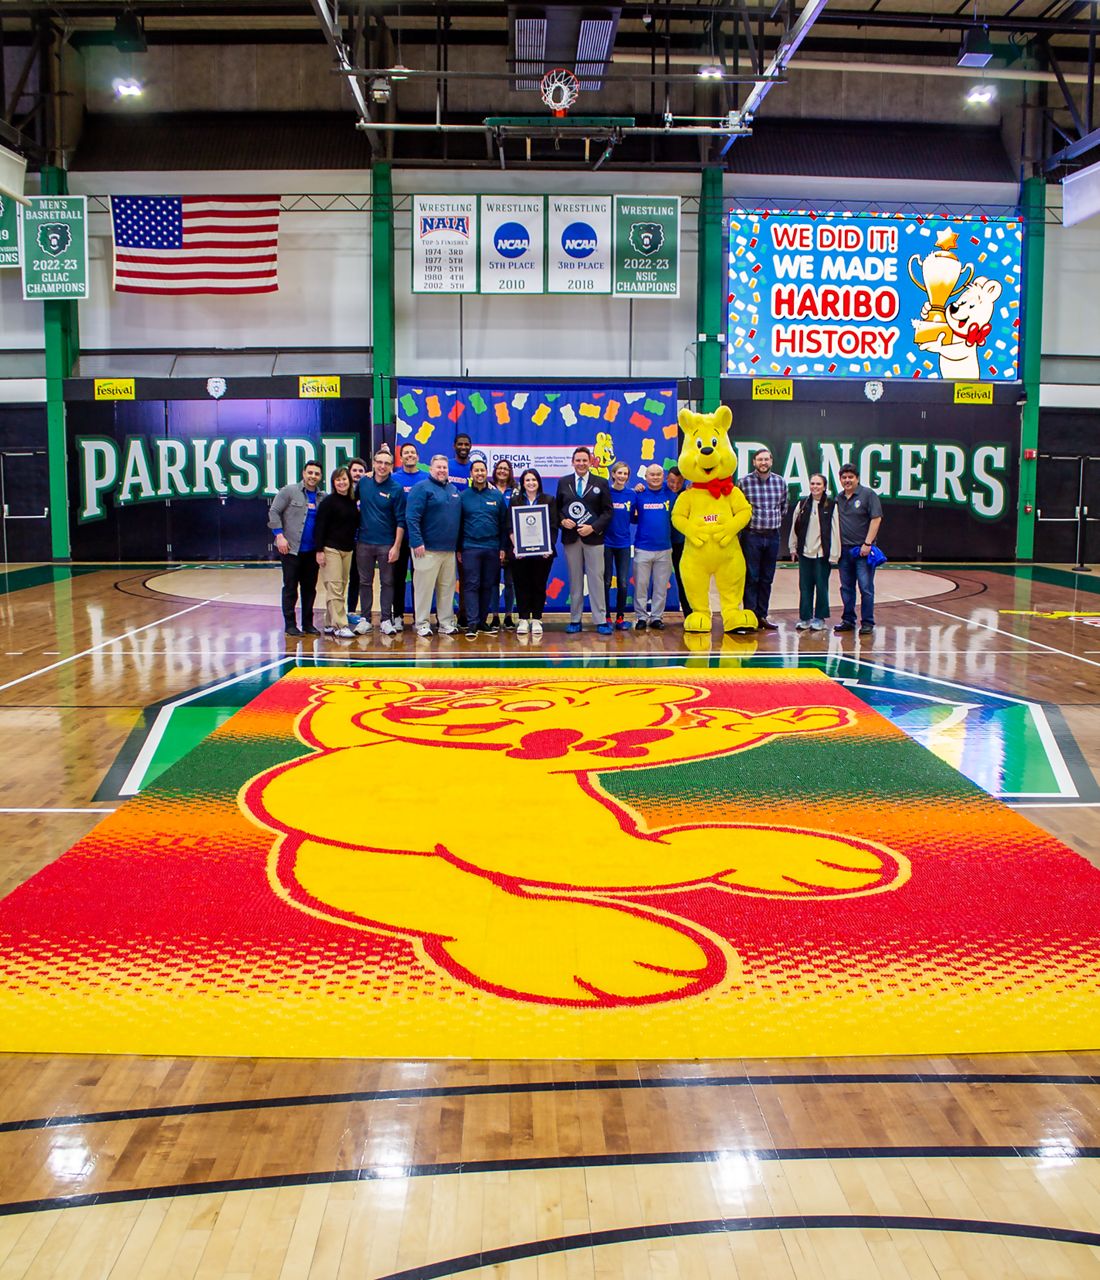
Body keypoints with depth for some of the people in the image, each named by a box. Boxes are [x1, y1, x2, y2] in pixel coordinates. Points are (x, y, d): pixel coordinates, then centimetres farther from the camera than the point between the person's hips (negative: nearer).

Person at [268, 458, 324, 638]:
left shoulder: (322, 498, 9)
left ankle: (308, 623, 18)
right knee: (290, 588, 1)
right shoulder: (289, 491, -3)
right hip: (291, 549, -4)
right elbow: (273, 512, -5)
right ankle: (290, 625, 8)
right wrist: (279, 535, -13)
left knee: (310, 588, 9)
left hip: (312, 551, 4)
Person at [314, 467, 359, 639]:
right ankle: (340, 626, -10)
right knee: (334, 588, -8)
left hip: (348, 550, 6)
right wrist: (319, 550, -14)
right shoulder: (328, 502, -6)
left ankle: (330, 625, 13)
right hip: (331, 549, -6)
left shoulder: (352, 502, 12)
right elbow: (320, 527, -9)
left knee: (341, 588, 6)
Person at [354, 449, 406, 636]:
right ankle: (365, 618, 18)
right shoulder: (363, 482, 3)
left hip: (386, 544, -3)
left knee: (387, 583, 4)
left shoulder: (396, 489, -6)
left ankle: (386, 620, 10)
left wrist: (396, 547, -11)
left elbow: (400, 521, -6)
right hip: (364, 542, 3)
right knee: (365, 582, 9)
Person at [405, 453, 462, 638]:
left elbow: (458, 518, 22)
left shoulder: (453, 490, 16)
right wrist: (417, 542, -20)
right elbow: (412, 517, -13)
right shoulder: (422, 488, -6)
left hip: (449, 549, 7)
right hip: (427, 549, -7)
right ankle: (422, 624, 3)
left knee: (447, 588, 10)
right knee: (424, 587, -3)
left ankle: (446, 623, 18)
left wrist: (458, 546, 17)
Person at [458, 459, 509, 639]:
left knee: (488, 586, 7)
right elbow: (458, 524, 5)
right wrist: (458, 549, 2)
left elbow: (504, 523, 7)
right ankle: (472, 623, -7)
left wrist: (503, 547, 2)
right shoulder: (463, 496, 3)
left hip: (492, 548, 2)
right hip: (470, 548, -2)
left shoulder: (497, 495, 5)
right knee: (472, 585, -5)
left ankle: (482, 620, 16)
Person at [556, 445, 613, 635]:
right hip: (571, 538, 2)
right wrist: (562, 521, -9)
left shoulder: (601, 483, 4)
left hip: (593, 537, -2)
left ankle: (601, 621, 0)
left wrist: (593, 527, -12)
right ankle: (575, 620, 11)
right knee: (575, 580, 6)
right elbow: (557, 509, 12)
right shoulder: (563, 483, 10)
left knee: (596, 579, -3)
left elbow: (607, 511, 1)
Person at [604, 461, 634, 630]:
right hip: (607, 542, -2)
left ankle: (620, 617, 11)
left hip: (623, 543, 2)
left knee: (623, 583, 1)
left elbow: (633, 518, 11)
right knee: (606, 581, 3)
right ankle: (606, 617, 12)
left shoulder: (631, 496, 4)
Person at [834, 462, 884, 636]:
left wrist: (867, 543, -14)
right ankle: (848, 620, 19)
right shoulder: (838, 499, 13)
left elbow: (876, 519, -10)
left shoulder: (868, 494, -4)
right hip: (844, 549, 6)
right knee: (846, 588, 10)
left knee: (866, 588, -4)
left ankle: (867, 623, 2)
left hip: (862, 549, -6)